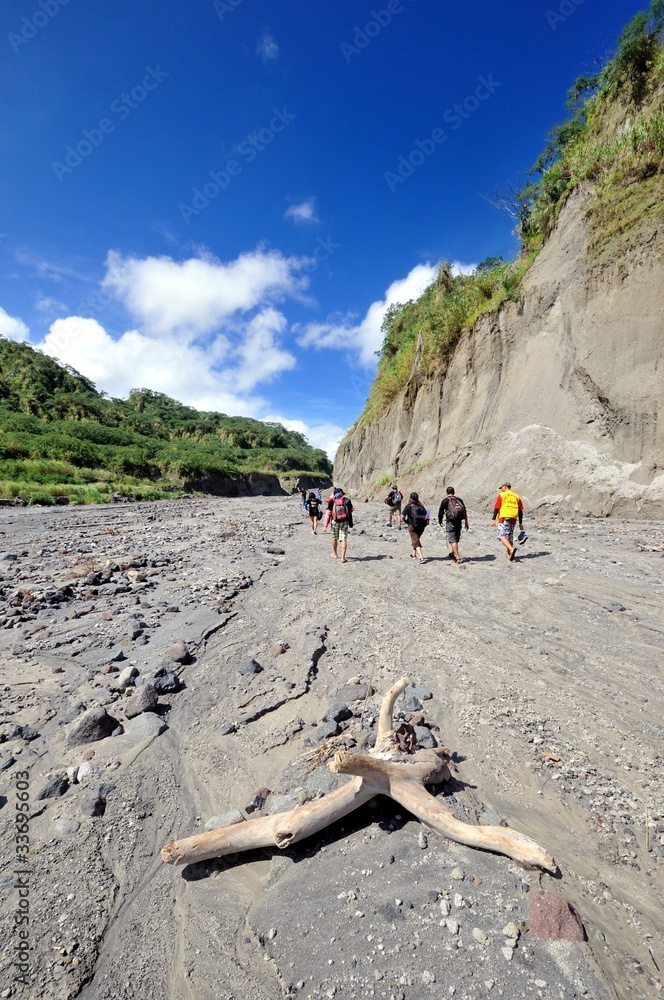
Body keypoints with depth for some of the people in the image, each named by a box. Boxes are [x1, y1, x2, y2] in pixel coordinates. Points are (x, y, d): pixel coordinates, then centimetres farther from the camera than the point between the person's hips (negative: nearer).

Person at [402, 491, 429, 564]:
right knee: (416, 539, 25)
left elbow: (403, 517, -4)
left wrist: (406, 521, 12)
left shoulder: (408, 506, -3)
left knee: (415, 541, -4)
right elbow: (427, 514, -2)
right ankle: (413, 554, 39)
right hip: (422, 526, 5)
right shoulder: (421, 506, 8)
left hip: (413, 526, -5)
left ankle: (421, 557, -20)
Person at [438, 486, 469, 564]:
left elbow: (441, 511, -4)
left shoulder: (445, 500, -2)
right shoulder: (459, 499, 11)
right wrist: (466, 523, 14)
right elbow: (465, 512, 10)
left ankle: (457, 557, -13)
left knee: (453, 540, -5)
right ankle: (453, 554, 35)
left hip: (450, 522, -5)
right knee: (456, 539, 19)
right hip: (459, 522, 5)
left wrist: (440, 521, 11)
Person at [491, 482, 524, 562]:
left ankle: (512, 549, -30)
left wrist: (493, 519, -6)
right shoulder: (516, 496, 15)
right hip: (513, 519, 6)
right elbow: (520, 511, 14)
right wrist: (520, 523, 18)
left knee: (502, 536, -9)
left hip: (504, 518, -6)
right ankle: (509, 555, 16)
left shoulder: (501, 495, -1)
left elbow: (496, 508, -8)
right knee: (510, 537, 13)